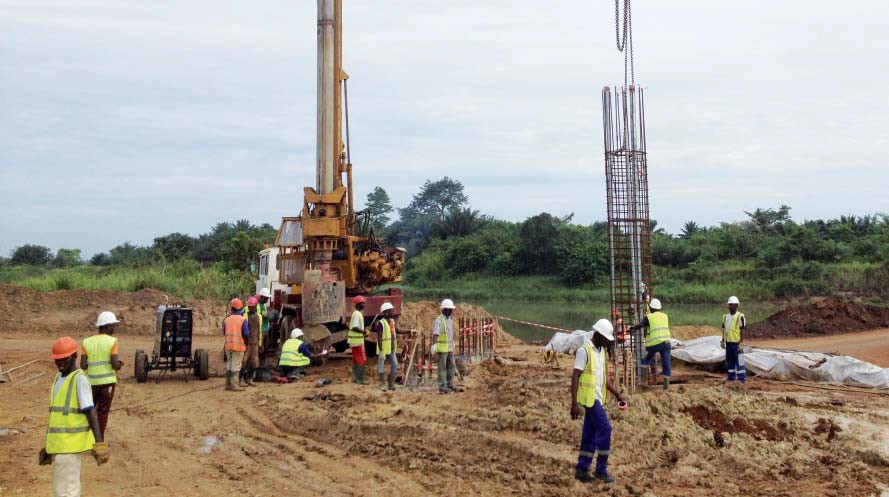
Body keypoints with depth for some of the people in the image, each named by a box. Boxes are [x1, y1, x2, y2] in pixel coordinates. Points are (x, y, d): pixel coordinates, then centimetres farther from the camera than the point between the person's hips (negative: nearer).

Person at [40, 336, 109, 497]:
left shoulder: (80, 379, -12)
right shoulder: (58, 378, 13)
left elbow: (90, 412, -18)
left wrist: (99, 443, -25)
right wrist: (48, 444, 23)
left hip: (70, 444, -9)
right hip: (58, 444, 9)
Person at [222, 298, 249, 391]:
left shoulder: (227, 319, 3)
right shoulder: (242, 320, -11)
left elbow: (224, 332, 10)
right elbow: (246, 334, -12)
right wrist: (246, 343, 5)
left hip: (228, 345, 5)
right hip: (239, 345, -5)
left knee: (229, 364, 14)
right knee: (236, 366, -1)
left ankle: (228, 384, 18)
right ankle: (234, 385, -3)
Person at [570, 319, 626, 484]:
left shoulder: (601, 351, 14)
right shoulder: (584, 351, -13)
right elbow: (575, 377, -16)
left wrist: (617, 394, 18)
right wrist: (574, 403, -21)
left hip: (597, 398, 9)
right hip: (590, 398, -9)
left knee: (590, 434, 9)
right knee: (604, 429, -9)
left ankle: (582, 470, 14)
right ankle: (601, 470, -1)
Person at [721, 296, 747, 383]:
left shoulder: (740, 316, -9)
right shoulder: (725, 316, 12)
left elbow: (742, 330, -10)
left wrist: (741, 342, -14)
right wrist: (723, 341, 12)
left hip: (737, 343, -7)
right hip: (728, 342, 7)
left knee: (739, 361, -4)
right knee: (729, 360, 12)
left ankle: (741, 379, 2)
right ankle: (731, 377, 21)